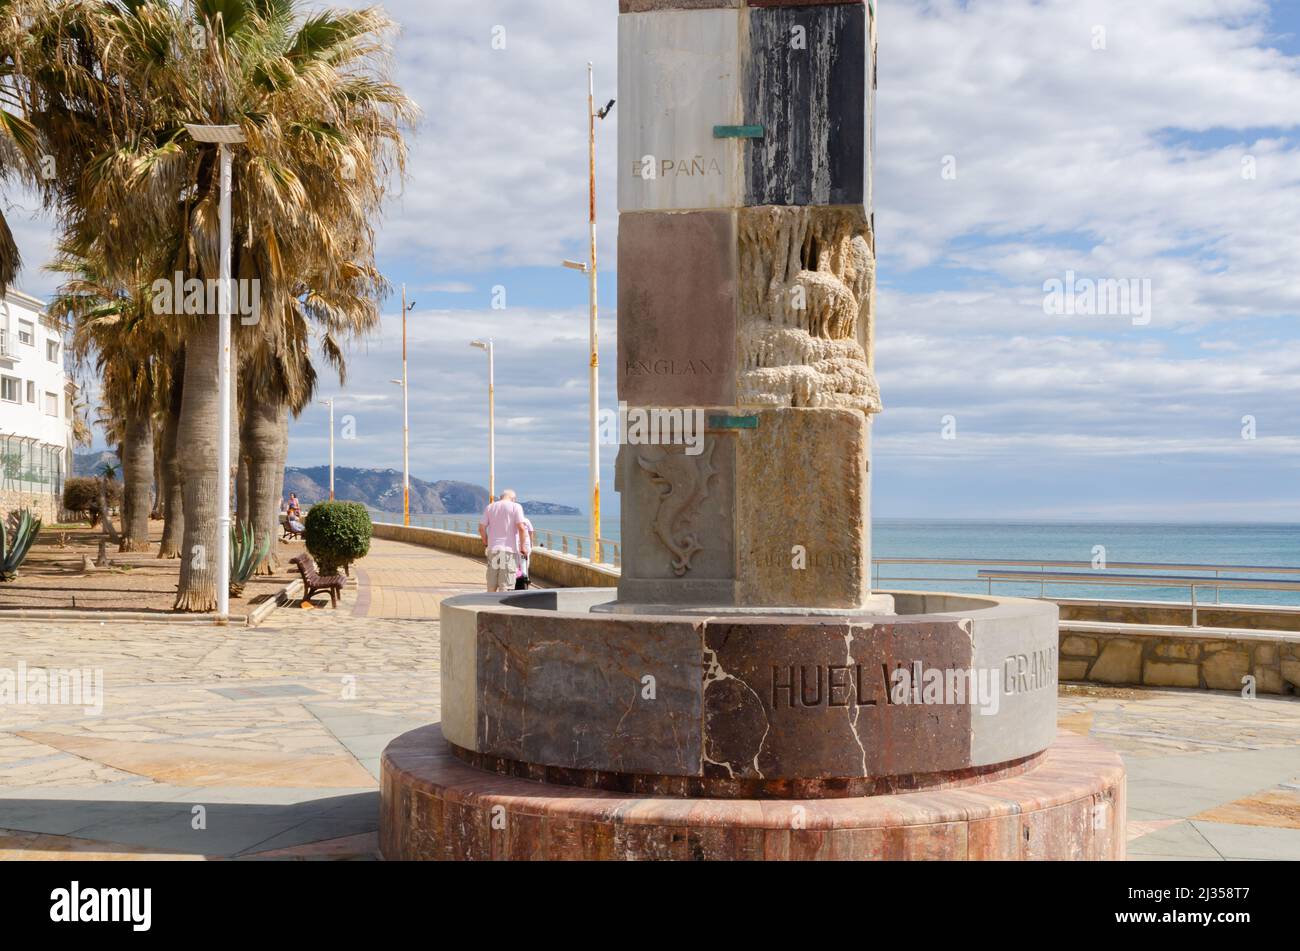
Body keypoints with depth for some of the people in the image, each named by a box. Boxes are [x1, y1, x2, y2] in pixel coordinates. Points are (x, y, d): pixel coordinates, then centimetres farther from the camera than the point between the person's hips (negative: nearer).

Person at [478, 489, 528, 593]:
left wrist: (485, 543, 17)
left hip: (492, 548, 4)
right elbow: (521, 527, -12)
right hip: (509, 549, -4)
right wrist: (523, 546, -4)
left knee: (491, 585, 11)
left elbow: (481, 528, 6)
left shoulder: (489, 507, 10)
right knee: (506, 585, -3)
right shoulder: (516, 507, -1)